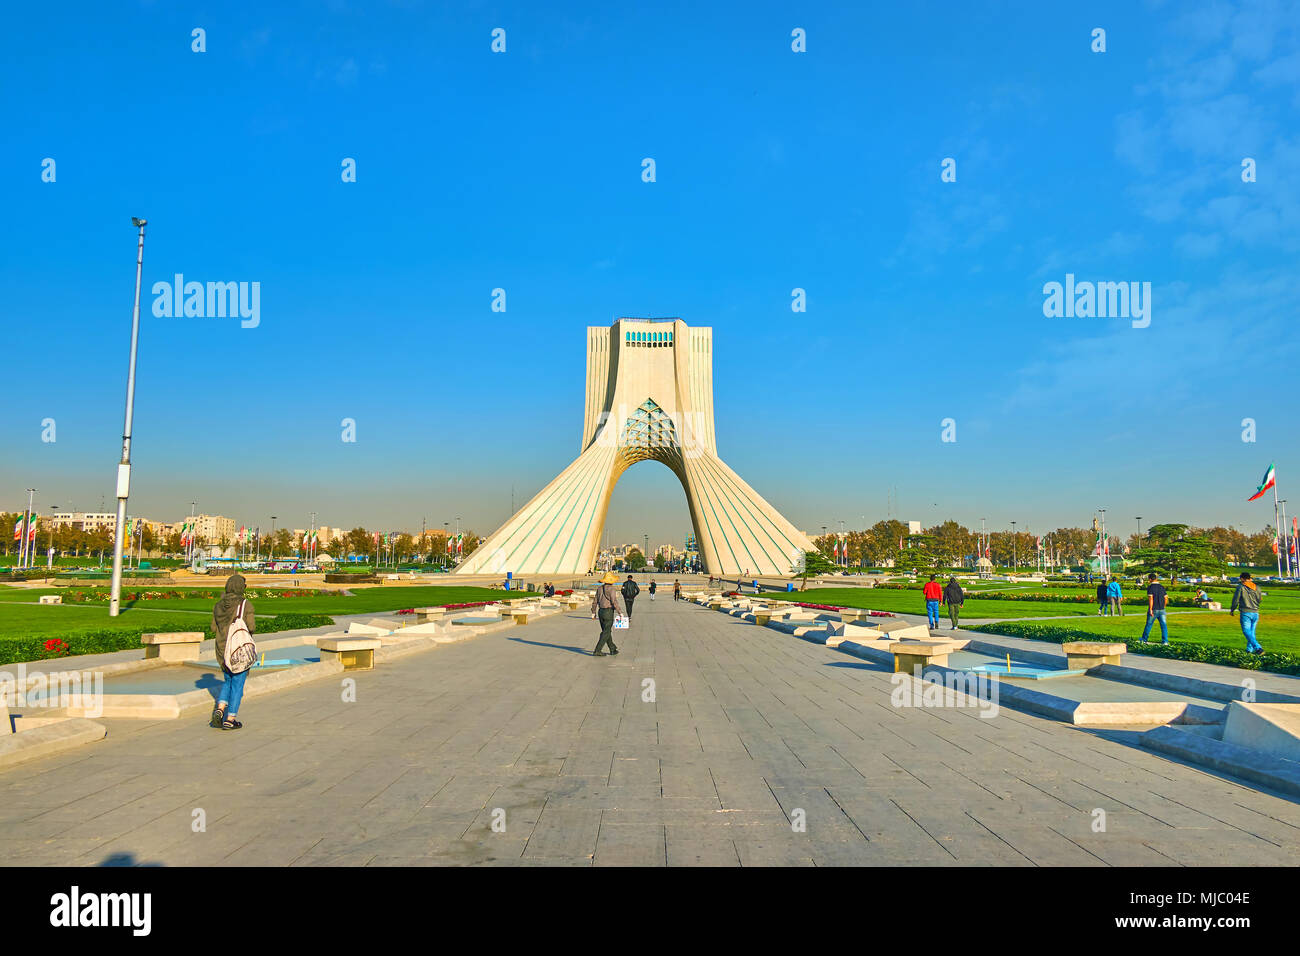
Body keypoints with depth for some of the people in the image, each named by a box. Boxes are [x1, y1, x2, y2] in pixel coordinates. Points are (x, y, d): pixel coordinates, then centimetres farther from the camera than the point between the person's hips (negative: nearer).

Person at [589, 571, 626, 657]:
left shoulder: (599, 588, 8)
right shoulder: (611, 589, -14)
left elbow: (595, 601, 11)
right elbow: (614, 601, -20)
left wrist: (593, 612, 18)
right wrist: (620, 612, -15)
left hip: (600, 611, 8)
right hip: (609, 612, -8)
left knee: (606, 631, 16)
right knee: (606, 633, -2)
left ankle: (613, 649, 26)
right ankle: (597, 651, -7)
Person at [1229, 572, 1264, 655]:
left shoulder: (1240, 587, -5)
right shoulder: (1257, 587, 9)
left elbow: (1235, 599, -4)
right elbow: (1259, 599, 19)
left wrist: (1232, 610, 9)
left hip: (1246, 613, -6)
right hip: (1255, 613, 6)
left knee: (1247, 631, -6)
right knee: (1252, 631, 15)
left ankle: (1258, 648, -20)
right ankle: (1249, 649, 19)